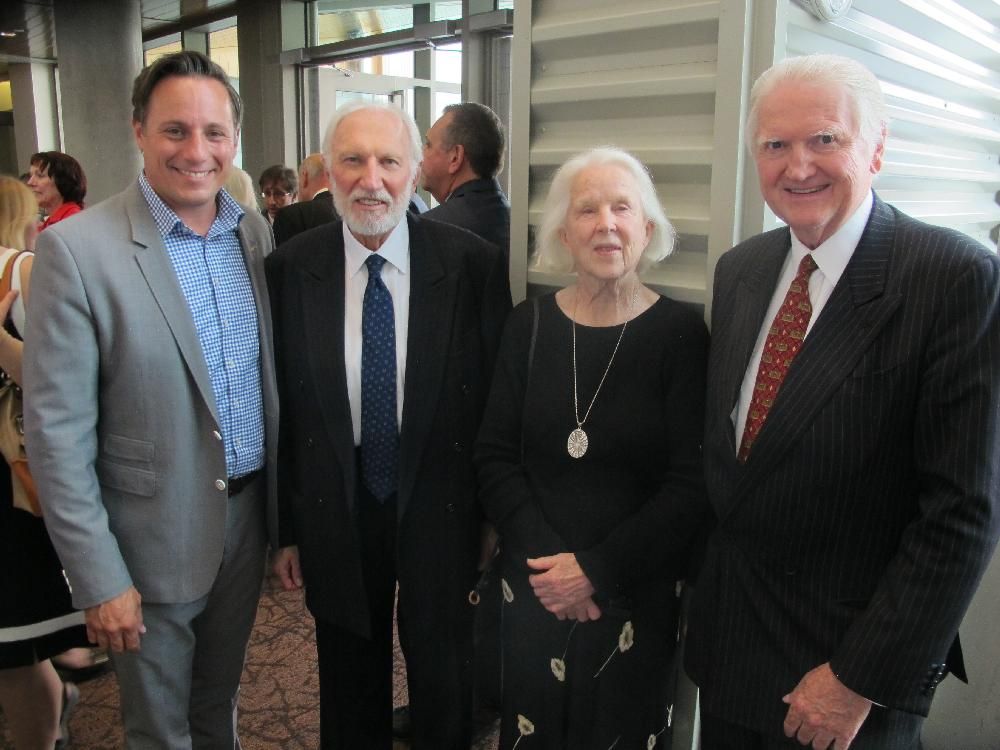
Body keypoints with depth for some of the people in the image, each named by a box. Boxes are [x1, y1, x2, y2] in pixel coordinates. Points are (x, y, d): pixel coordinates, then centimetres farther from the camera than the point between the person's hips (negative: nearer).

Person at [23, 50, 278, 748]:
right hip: (152, 540, -4)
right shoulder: (76, 249, -16)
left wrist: (283, 508, 9)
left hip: (248, 515, 5)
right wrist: (99, 581, -14)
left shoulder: (255, 233, 0)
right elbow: (56, 433, -15)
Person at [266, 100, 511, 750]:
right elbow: (280, 406, -1)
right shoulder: (290, 268, -5)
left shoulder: (475, 264, -10)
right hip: (336, 516, 2)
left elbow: (498, 396, -6)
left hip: (441, 508, -1)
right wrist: (287, 527, 2)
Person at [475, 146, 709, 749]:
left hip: (635, 595, -2)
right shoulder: (530, 324, -1)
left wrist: (597, 571, -13)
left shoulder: (680, 332, -9)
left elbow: (691, 487, -11)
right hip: (534, 589, 2)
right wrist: (543, 557, -11)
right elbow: (495, 456, 0)